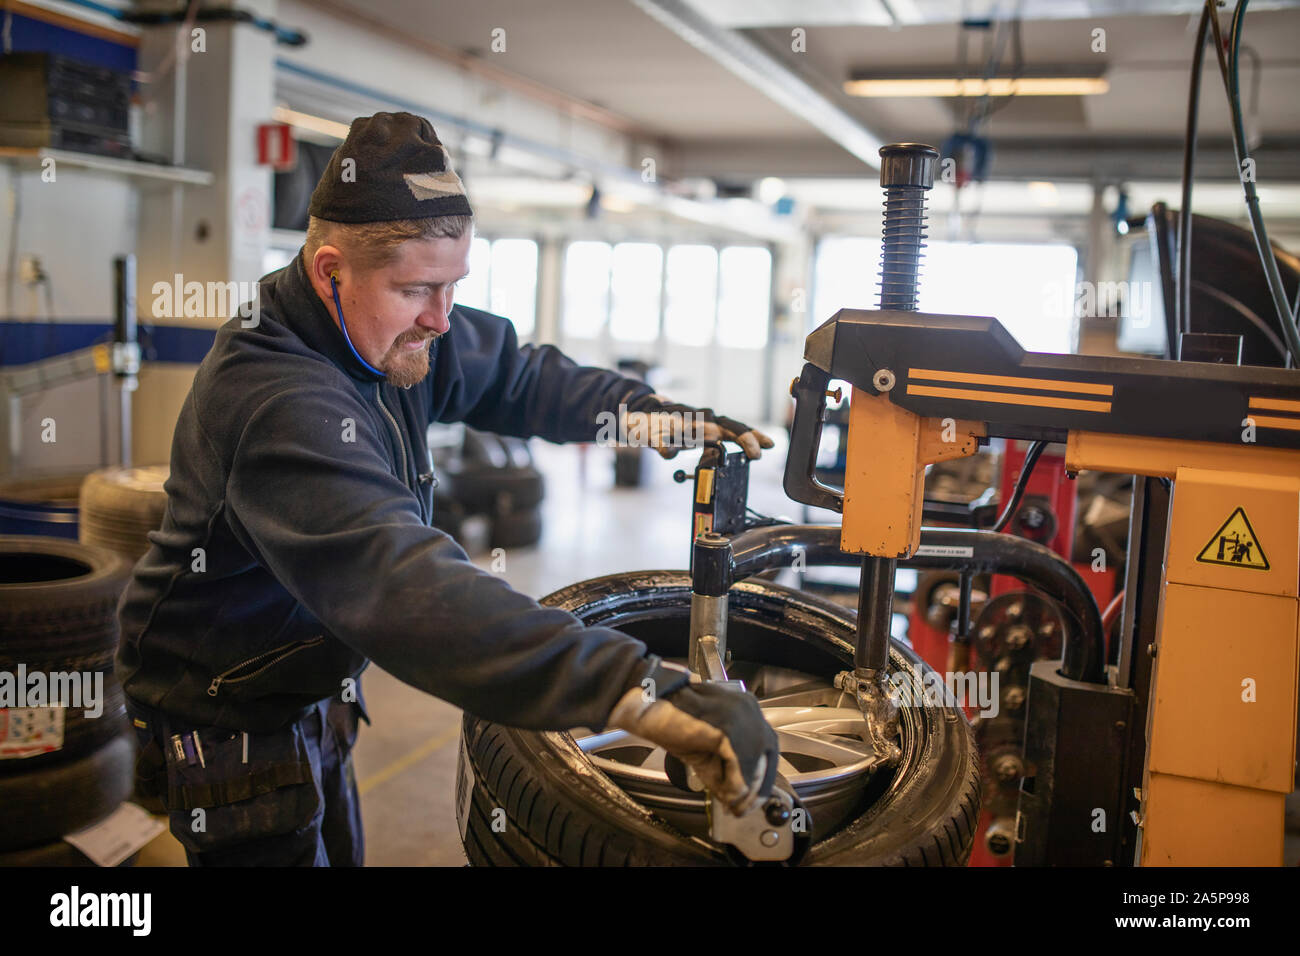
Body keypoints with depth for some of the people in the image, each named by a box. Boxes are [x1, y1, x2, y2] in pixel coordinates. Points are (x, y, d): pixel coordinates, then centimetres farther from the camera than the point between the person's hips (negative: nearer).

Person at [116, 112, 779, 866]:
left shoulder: (391, 326, -8)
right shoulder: (280, 405, -38)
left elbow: (514, 377, 7)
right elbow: (403, 585, -50)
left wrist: (651, 413, -11)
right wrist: (646, 693, -58)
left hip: (313, 699, 9)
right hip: (228, 721, -9)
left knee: (339, 851, 23)